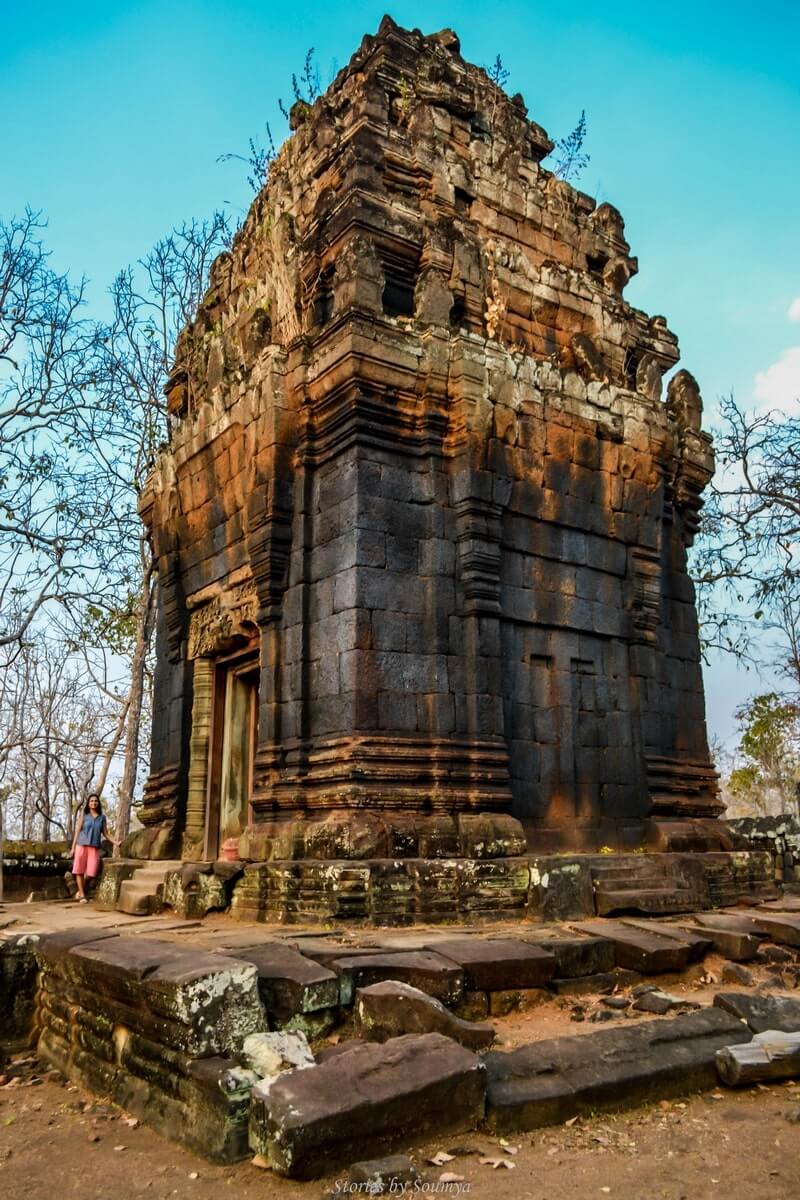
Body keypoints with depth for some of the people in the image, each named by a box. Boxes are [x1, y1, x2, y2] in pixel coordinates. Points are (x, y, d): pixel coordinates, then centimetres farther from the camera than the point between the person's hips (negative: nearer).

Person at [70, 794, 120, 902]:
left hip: (95, 847, 1)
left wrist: (115, 842, 2)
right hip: (82, 845, -1)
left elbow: (105, 832, 12)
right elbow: (78, 830, 4)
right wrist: (73, 846, 0)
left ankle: (81, 890, 19)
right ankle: (82, 894, 9)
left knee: (91, 872, -5)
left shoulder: (102, 817, 9)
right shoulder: (84, 815, 5)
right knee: (79, 870, -1)